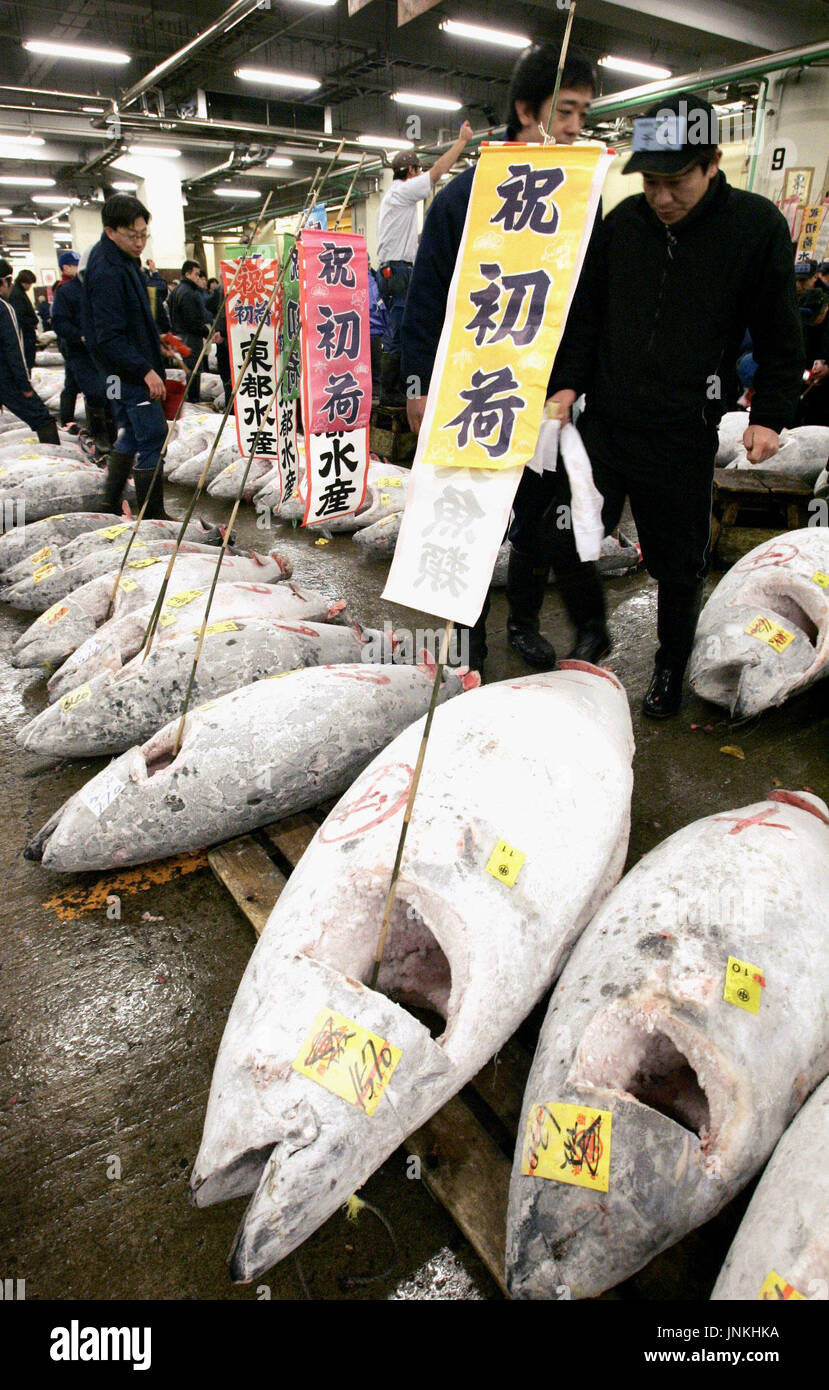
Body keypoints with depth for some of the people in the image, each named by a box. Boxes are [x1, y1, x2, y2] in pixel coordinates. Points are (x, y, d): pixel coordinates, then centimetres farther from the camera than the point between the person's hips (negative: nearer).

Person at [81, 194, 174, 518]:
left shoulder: (125, 259, 11)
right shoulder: (106, 272, -20)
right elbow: (109, 337, -24)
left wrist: (156, 344, 20)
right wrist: (145, 370, -27)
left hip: (132, 366, 10)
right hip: (128, 370, -10)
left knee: (129, 434, 16)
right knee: (153, 435, -8)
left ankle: (111, 505, 26)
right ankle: (154, 517, -2)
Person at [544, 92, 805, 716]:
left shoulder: (758, 225, -3)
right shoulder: (622, 222, 4)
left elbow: (780, 337, 3)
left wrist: (770, 416, -3)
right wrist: (568, 382, 1)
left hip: (685, 435, -2)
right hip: (605, 421, 3)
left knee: (679, 568, 8)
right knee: (566, 539, 1)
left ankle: (671, 670, 31)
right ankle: (592, 631, 29)